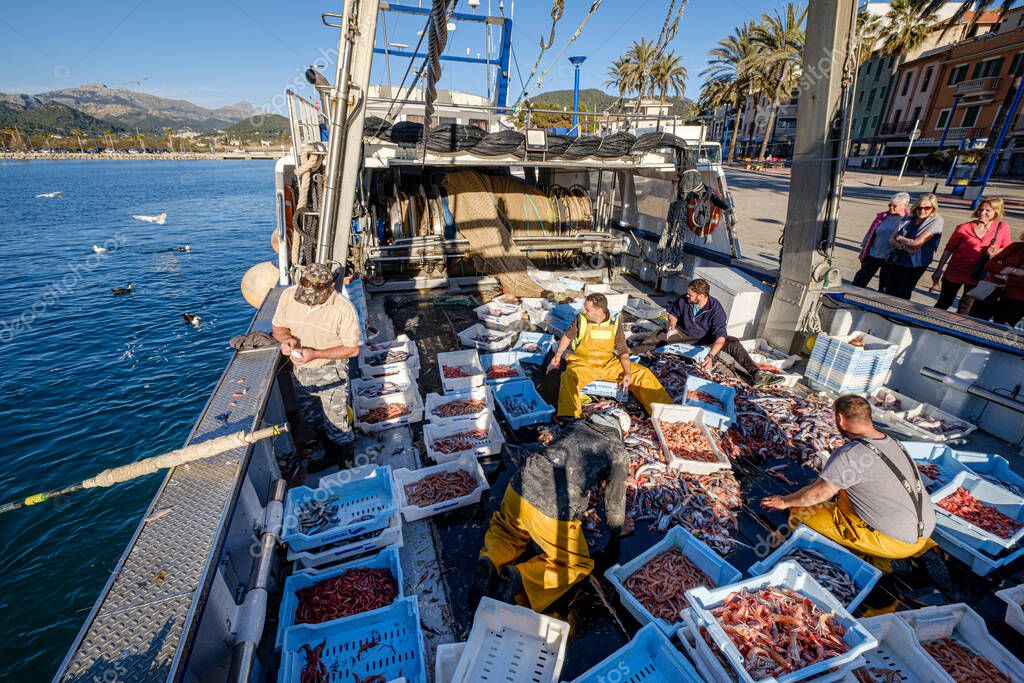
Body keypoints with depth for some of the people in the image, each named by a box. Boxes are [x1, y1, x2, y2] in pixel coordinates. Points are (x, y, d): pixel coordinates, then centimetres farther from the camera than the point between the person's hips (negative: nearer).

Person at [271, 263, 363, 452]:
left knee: (336, 423, 10)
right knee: (308, 414, 28)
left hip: (331, 372, -5)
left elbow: (353, 349, -19)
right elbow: (277, 326, 3)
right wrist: (286, 338, -21)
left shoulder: (344, 309, -27)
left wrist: (315, 354, -27)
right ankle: (322, 435, 58)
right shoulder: (288, 295, -13)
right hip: (300, 370, 5)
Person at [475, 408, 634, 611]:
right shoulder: (618, 452, 6)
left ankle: (490, 561, 2)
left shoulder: (577, 426, 19)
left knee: (505, 531, 33)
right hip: (554, 513, -5)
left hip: (520, 487, 5)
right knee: (578, 565, 18)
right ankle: (521, 577, -4)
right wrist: (618, 527, 36)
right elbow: (615, 498, 15)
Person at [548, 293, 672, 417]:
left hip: (609, 364, 3)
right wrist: (557, 355, 2)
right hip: (583, 363, -2)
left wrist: (628, 373, -9)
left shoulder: (615, 324, -1)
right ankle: (568, 418, -48)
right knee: (569, 378, -36)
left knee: (643, 373, -10)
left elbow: (623, 351, 4)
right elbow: (567, 337, 12)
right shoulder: (581, 320, -4)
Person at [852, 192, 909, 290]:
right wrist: (863, 252, 9)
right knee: (860, 280, 3)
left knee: (884, 285, 11)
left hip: (890, 258, -2)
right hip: (872, 255, 2)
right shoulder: (882, 216, 3)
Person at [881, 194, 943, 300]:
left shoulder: (936, 220, -10)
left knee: (902, 296, 3)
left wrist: (899, 237, -3)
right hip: (897, 260, 4)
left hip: (915, 264, -4)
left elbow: (917, 243, -18)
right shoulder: (908, 219, 4)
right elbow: (892, 240, 0)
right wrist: (905, 247, -17)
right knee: (889, 292, 6)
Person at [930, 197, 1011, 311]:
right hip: (955, 273, -2)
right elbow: (948, 250, -3)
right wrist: (938, 271, -3)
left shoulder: (1002, 228, -4)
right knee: (944, 304, 8)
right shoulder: (964, 228, -9)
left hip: (977, 276, 2)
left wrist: (994, 252, -16)